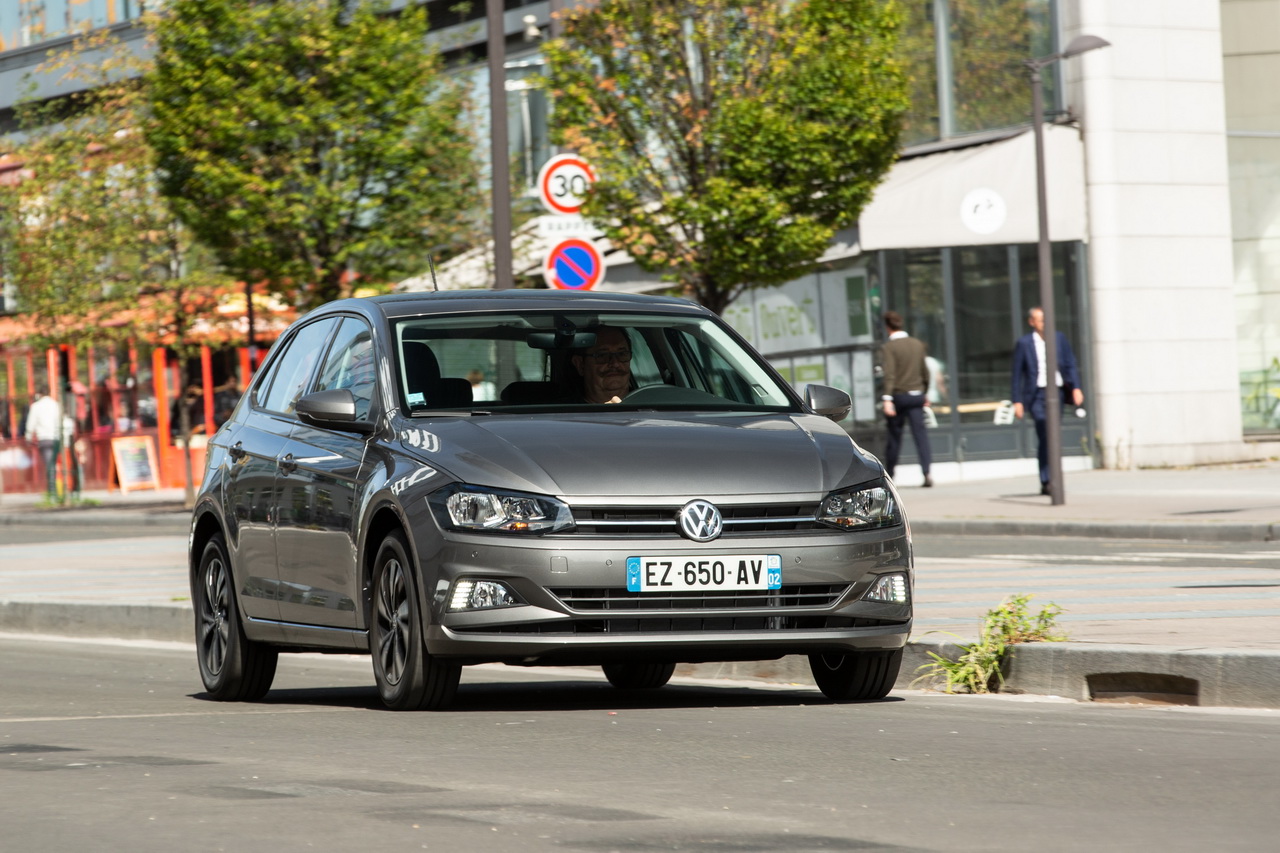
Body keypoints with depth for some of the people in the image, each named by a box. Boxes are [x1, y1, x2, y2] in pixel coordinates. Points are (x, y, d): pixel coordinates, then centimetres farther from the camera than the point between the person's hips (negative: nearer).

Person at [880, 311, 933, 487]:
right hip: (916, 395, 3)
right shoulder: (918, 344, 8)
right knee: (920, 433, -2)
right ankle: (927, 471, -17)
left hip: (898, 395, -3)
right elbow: (925, 372, 14)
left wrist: (887, 399, -24)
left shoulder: (889, 347, -9)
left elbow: (889, 375, -19)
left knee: (894, 435, 8)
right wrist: (925, 393, 27)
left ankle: (888, 474, 19)